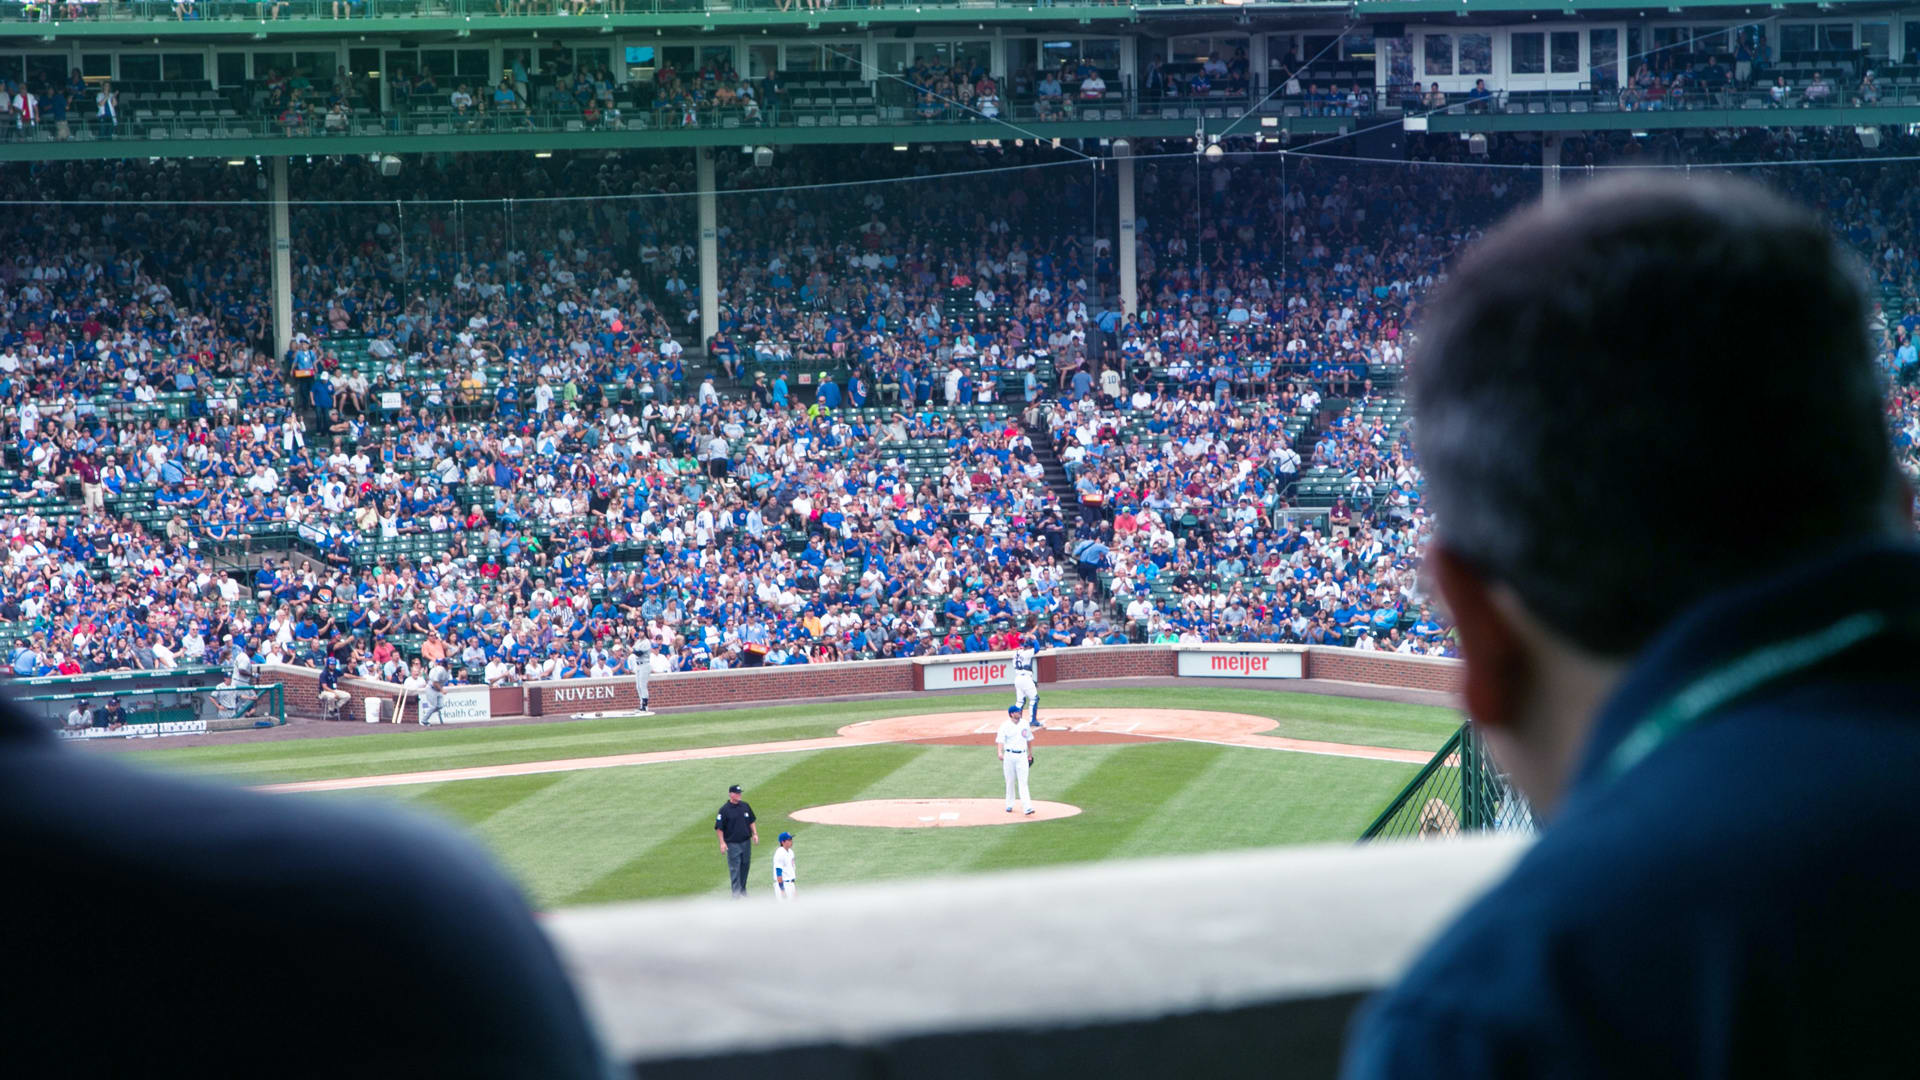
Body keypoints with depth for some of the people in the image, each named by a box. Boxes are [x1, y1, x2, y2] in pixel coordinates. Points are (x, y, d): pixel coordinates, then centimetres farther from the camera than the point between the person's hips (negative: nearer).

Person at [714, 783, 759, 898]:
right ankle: (736, 892, -7)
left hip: (746, 842, 5)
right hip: (732, 844, -5)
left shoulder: (745, 806, 5)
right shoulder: (724, 809, -10)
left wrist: (755, 834, 6)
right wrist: (722, 842, -14)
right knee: (734, 868, -7)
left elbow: (752, 821, 17)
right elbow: (719, 827, -8)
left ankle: (742, 889, 27)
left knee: (745, 866, 13)